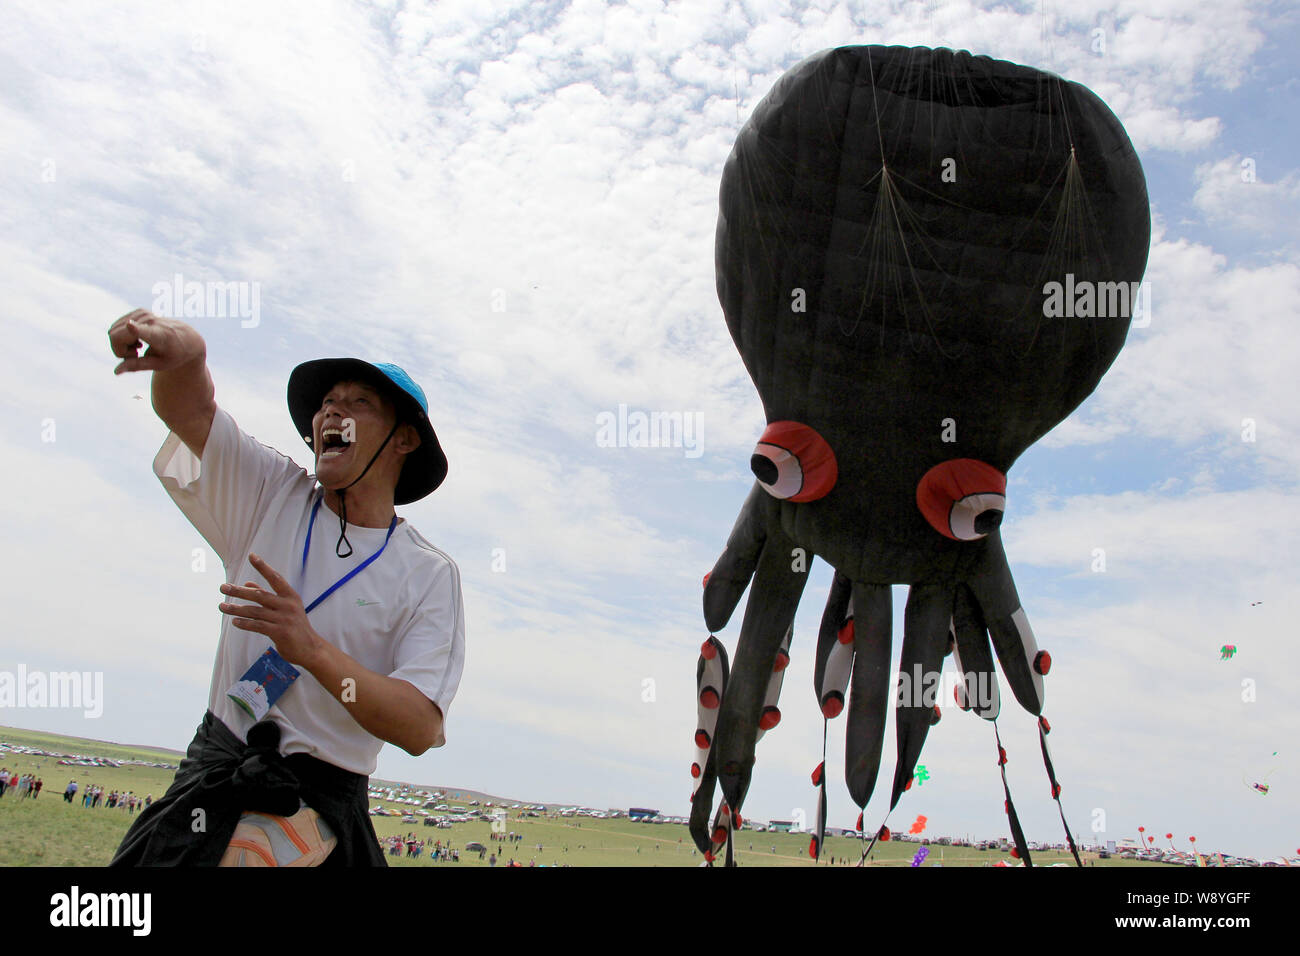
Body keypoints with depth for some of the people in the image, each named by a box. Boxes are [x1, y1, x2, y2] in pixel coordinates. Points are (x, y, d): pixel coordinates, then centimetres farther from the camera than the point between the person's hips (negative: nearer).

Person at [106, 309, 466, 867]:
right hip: (213, 778, 2)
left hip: (326, 807, -2)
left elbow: (420, 729, -18)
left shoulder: (430, 576, -7)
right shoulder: (274, 496, 4)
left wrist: (311, 648, -31)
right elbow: (188, 409, -10)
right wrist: (186, 351, -33)